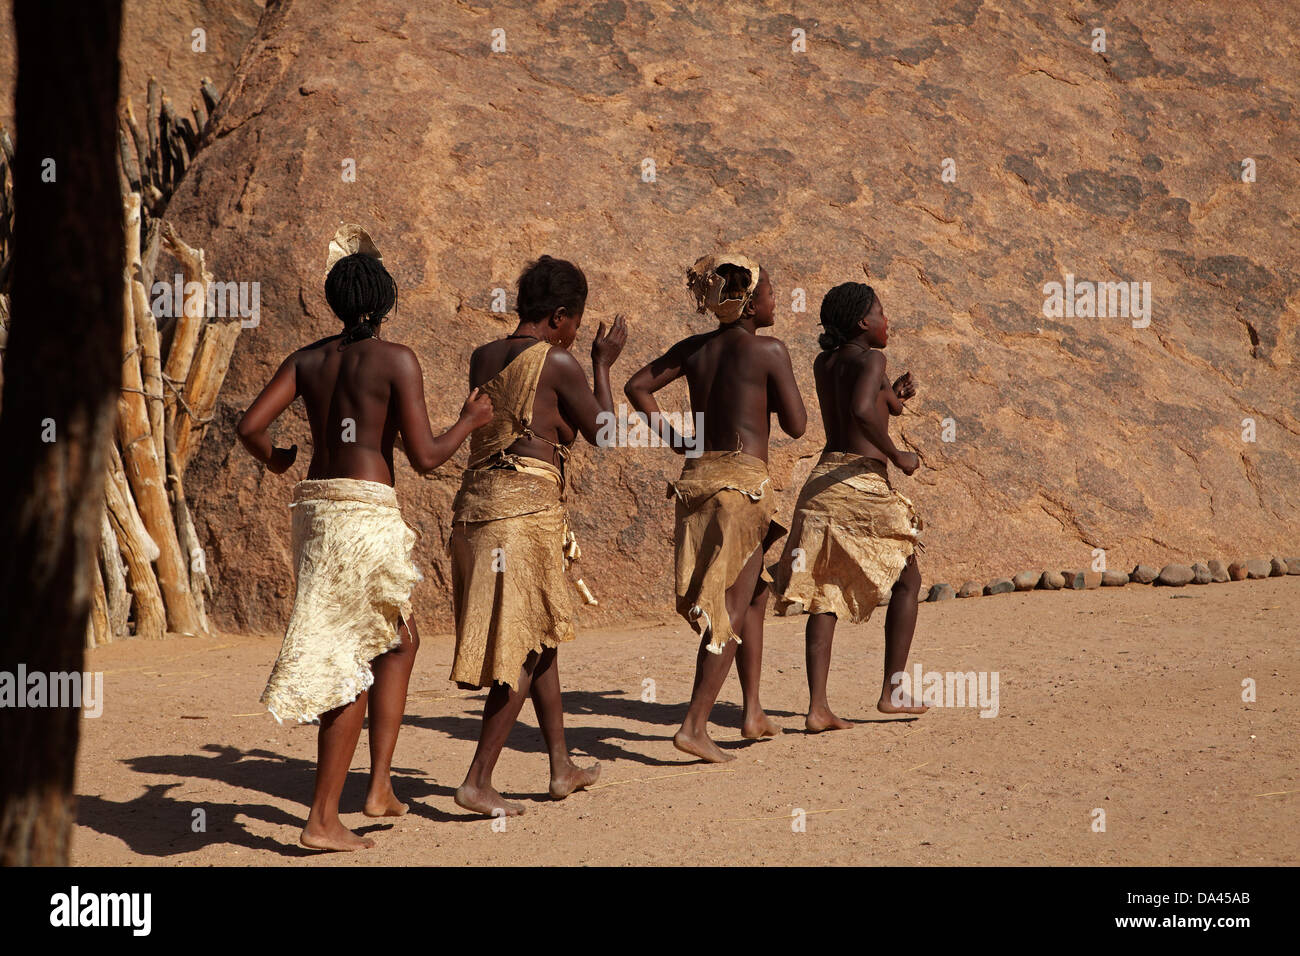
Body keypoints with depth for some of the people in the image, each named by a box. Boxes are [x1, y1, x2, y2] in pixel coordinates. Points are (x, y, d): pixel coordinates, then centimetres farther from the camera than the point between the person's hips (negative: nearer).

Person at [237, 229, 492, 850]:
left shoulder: (308, 359, 8)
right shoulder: (396, 360, -7)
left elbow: (250, 425, 1)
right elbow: (424, 457, -11)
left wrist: (272, 457, 22)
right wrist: (469, 423, 7)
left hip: (314, 504, 6)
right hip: (366, 512, -6)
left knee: (401, 641, 21)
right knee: (351, 666, 2)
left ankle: (380, 787, 21)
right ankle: (322, 819, 3)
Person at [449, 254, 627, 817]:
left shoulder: (481, 359, 13)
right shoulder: (558, 363, -7)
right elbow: (602, 433, 3)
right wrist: (602, 364, 14)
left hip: (475, 500, 8)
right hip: (528, 504, -8)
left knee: (541, 635, 20)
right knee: (524, 649, -2)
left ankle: (562, 767, 28)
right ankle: (478, 781, -7)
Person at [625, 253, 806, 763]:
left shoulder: (693, 349, 9)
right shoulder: (769, 350, -7)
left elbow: (637, 386, 7)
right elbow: (796, 425, -5)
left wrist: (674, 439, 9)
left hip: (698, 475, 7)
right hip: (744, 480, -7)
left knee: (755, 593, 22)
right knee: (732, 610, -4)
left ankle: (753, 712, 26)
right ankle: (694, 725, -12)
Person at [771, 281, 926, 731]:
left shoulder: (823, 363, 14)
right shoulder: (870, 360, -9)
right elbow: (861, 410, -28)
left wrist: (895, 395, 15)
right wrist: (897, 455, -16)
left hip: (823, 479, 7)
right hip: (863, 481, -7)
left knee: (825, 596, 5)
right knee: (907, 580, 12)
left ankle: (817, 706, -2)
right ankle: (892, 691, 11)